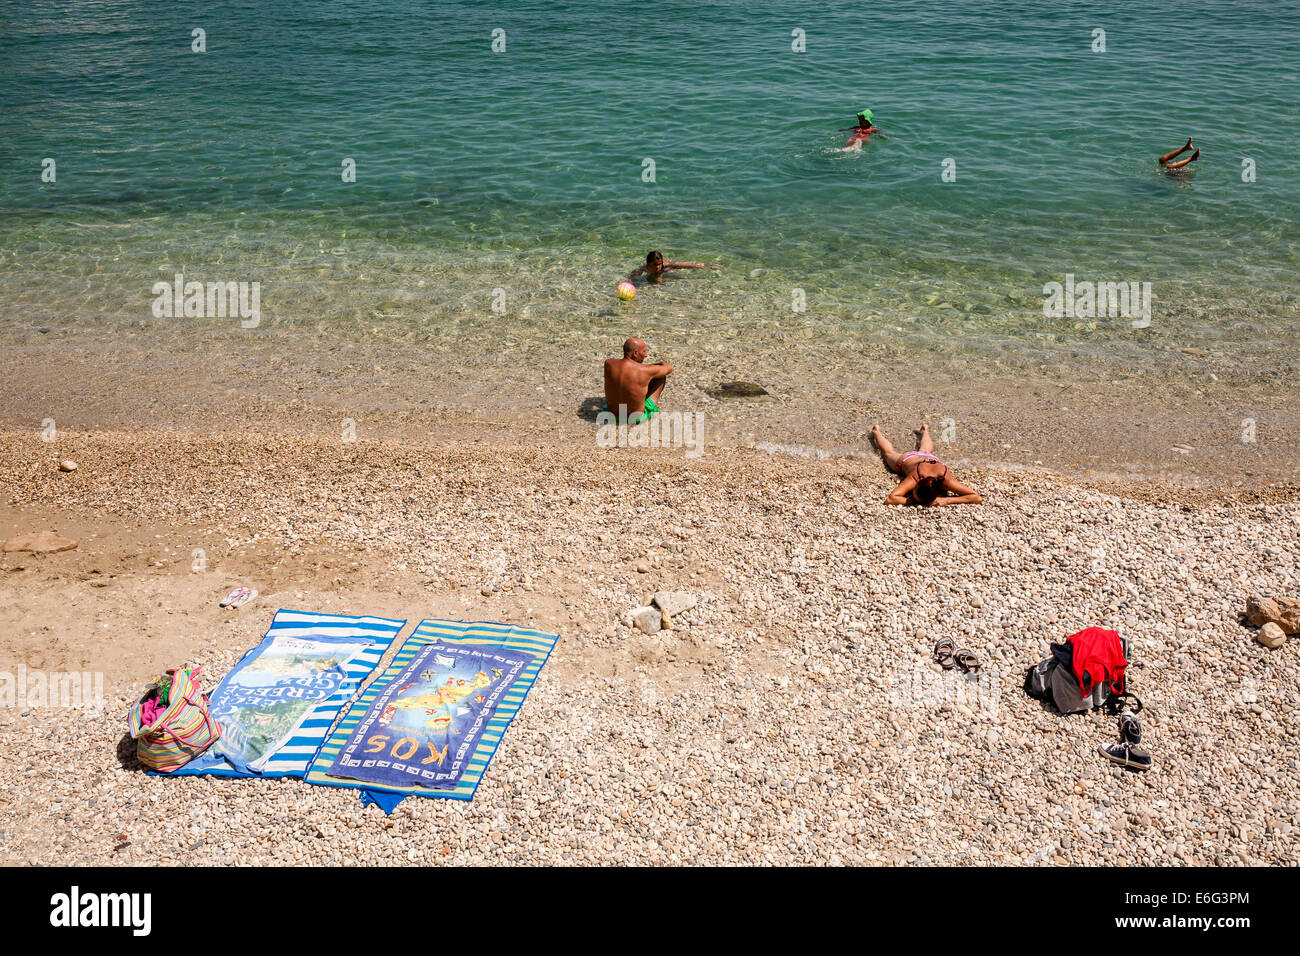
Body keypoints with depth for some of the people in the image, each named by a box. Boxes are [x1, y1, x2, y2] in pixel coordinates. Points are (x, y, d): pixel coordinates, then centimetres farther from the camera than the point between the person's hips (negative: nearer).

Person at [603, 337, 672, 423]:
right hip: (637, 418, -4)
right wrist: (663, 363, 20)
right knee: (661, 375, 11)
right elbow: (669, 368, -2)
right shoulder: (645, 370, -24)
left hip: (612, 413, 4)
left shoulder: (608, 364, -14)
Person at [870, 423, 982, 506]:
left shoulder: (946, 478, -48)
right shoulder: (916, 476, -51)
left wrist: (946, 500, -55)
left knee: (926, 450, 40)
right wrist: (912, 501, -62)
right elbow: (890, 499, -57)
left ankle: (924, 431, 70)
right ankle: (876, 431, 62)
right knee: (889, 453, 34)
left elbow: (977, 498, -47)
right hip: (907, 460, -2)